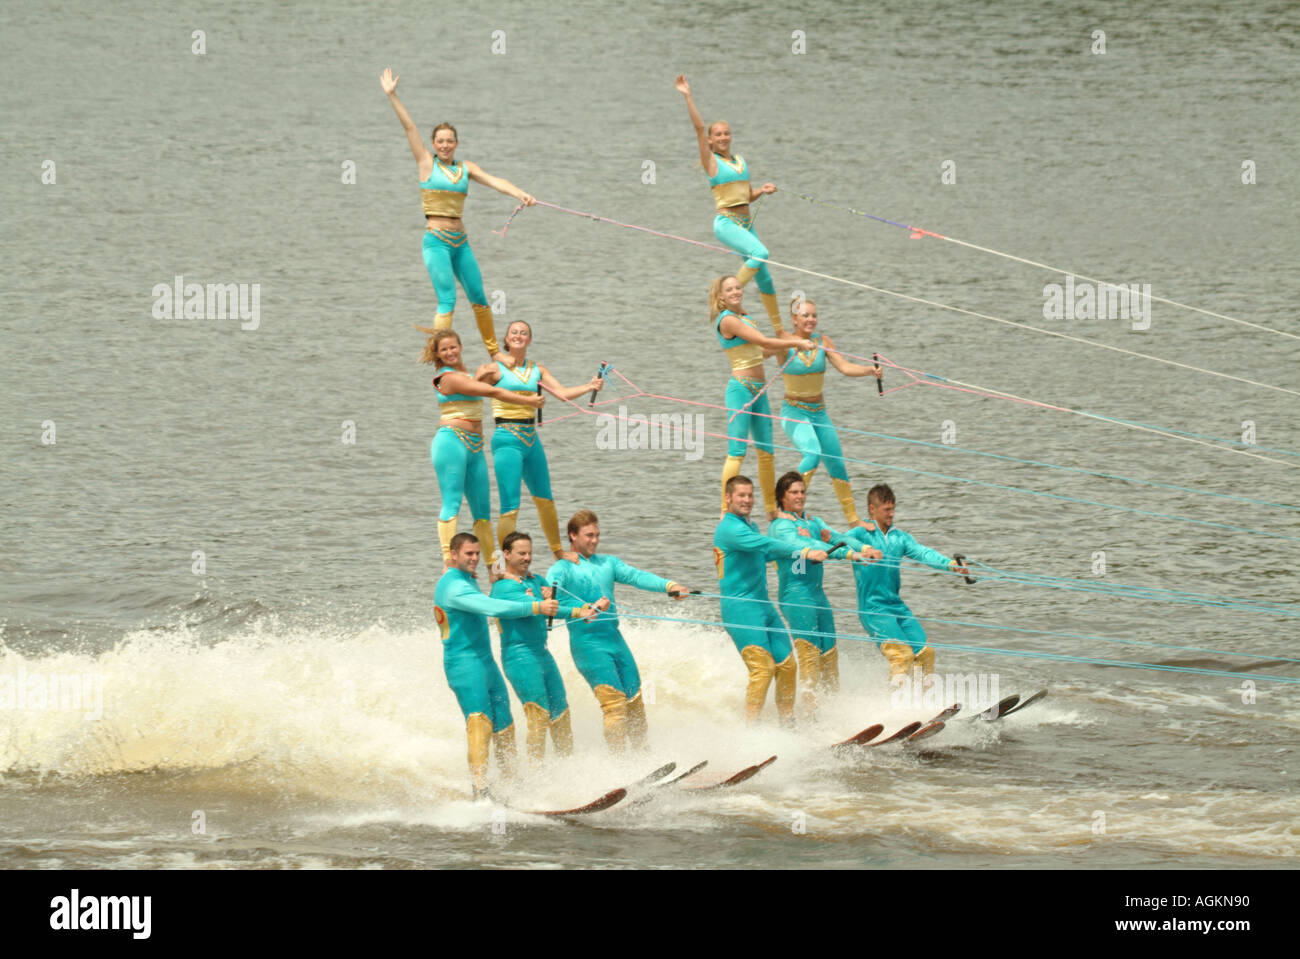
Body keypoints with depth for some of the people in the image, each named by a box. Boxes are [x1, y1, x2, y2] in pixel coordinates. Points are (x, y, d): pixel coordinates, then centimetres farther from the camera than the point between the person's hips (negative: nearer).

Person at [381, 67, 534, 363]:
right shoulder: (427, 164, 3)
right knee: (447, 301, -12)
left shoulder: (466, 168, 11)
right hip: (436, 241, -4)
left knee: (478, 297, 10)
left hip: (460, 242, 4)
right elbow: (409, 127, 0)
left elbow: (493, 181, -2)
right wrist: (391, 96, -3)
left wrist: (518, 193, -20)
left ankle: (494, 351, 24)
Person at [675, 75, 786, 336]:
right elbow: (699, 127, -10)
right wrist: (688, 97, -14)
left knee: (764, 276, 8)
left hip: (746, 223, 7)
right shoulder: (712, 162, -2)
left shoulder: (740, 161, 15)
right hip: (726, 223, -7)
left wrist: (762, 190, 2)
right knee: (760, 253, -30)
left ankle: (779, 330, 17)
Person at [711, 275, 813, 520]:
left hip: (758, 389, 9)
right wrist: (797, 343, -8)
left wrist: (788, 345, 19)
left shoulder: (742, 318, 18)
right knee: (737, 452, -12)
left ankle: (772, 509, 17)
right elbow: (764, 342, -15)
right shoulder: (727, 320, -11)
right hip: (741, 388, -9)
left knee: (766, 451, 10)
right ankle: (726, 512, -13)